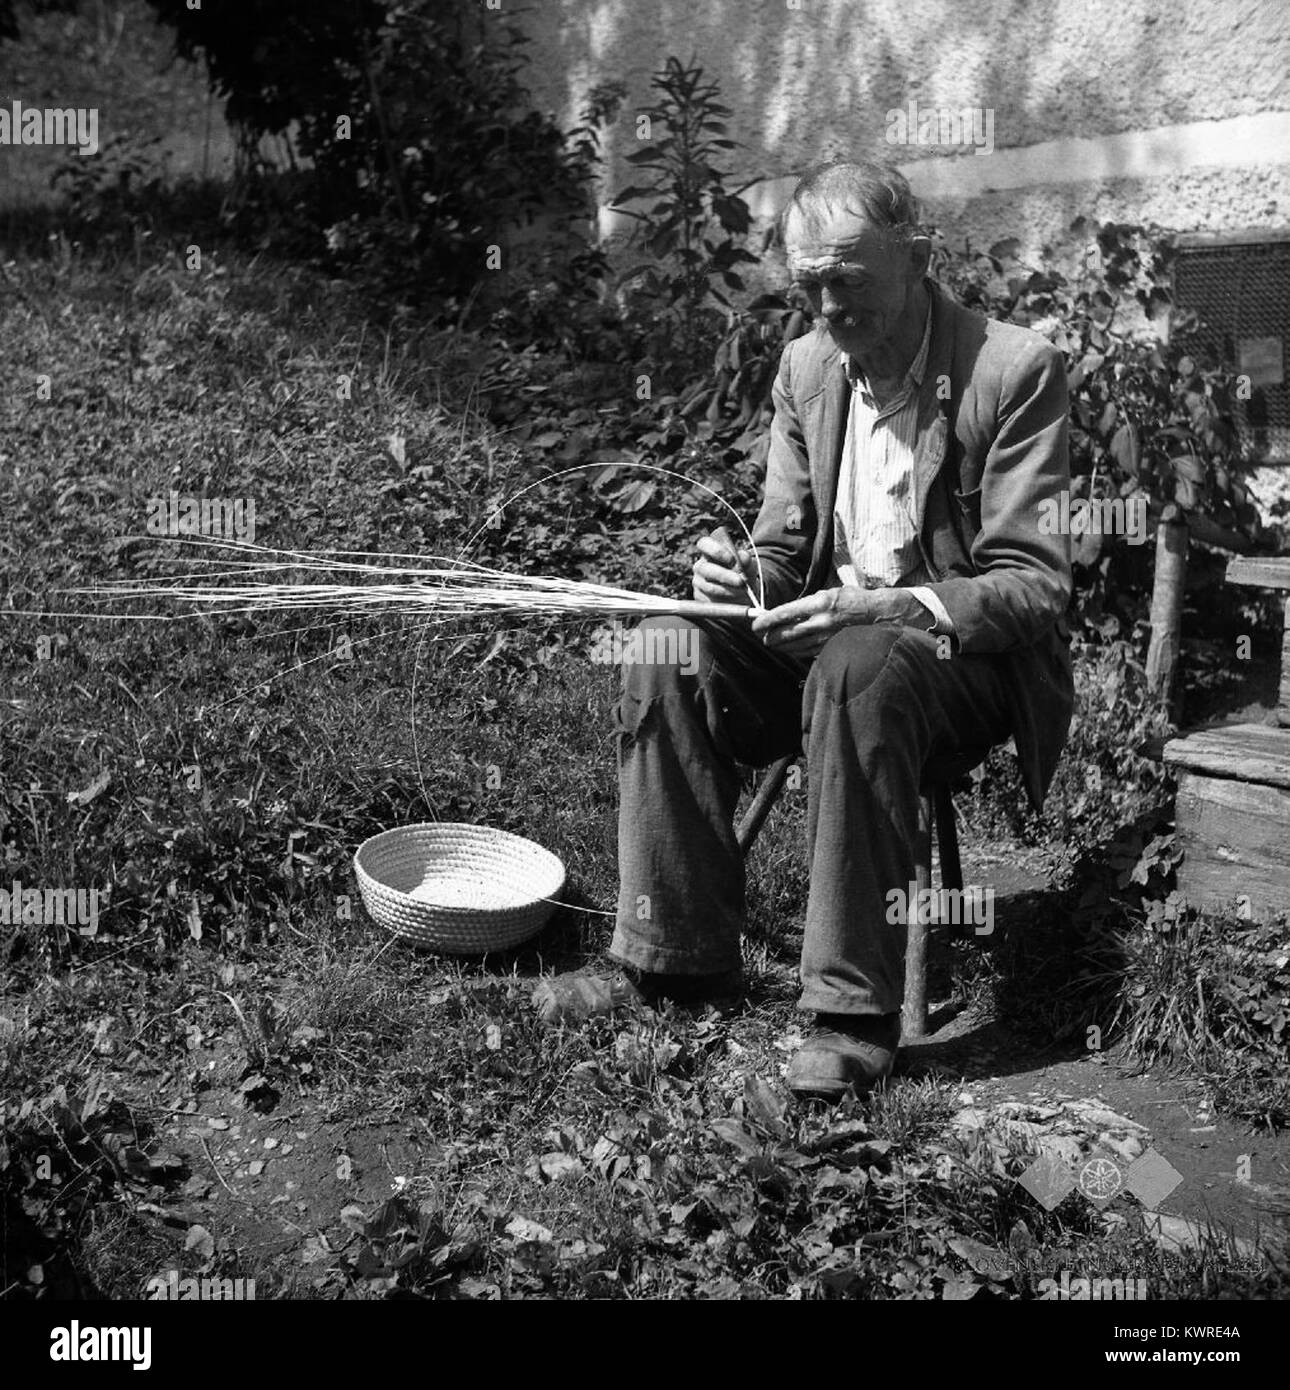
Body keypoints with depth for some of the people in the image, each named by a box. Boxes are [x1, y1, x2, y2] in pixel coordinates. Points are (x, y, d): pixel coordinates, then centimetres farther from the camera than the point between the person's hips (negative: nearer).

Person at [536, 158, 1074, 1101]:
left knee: (858, 668, -38)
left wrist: (897, 609, -34)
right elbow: (788, 545, 10)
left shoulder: (1016, 370, -13)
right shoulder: (806, 366, 6)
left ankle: (856, 1012, -30)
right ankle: (679, 962, -16)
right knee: (670, 651, -21)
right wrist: (744, 574, -15)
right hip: (832, 630, 6)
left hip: (970, 656, -5)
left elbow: (1036, 588, -17)